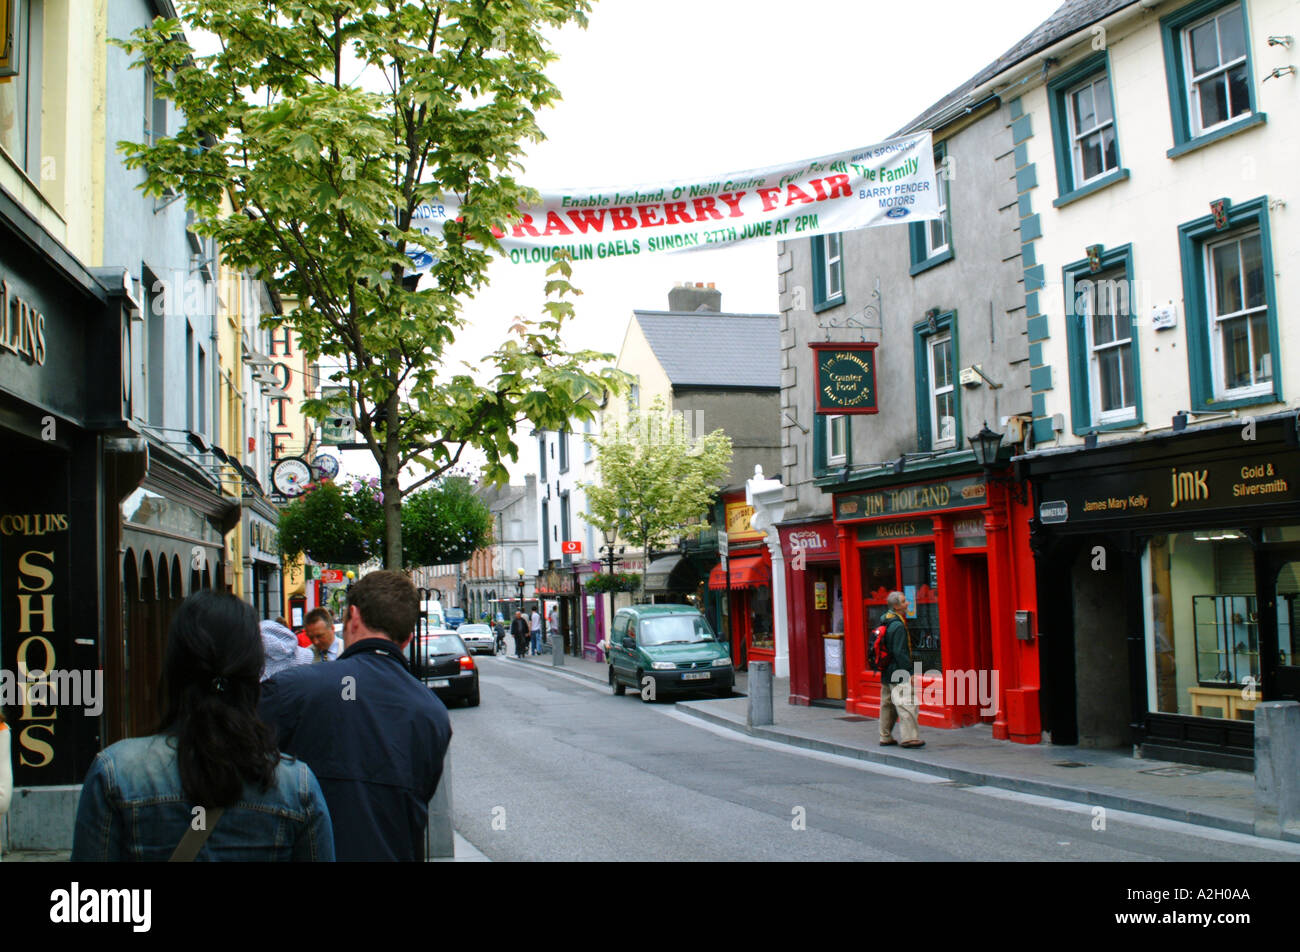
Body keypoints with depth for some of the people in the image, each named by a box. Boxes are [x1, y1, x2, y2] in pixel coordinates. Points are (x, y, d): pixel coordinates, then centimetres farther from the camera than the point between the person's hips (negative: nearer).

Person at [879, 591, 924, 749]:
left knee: (887, 705, 13)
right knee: (907, 703, -8)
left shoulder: (886, 622, 12)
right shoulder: (898, 626, -17)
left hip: (886, 673, 10)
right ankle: (909, 737, -9)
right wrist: (909, 672, -17)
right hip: (898, 673, -10)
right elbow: (899, 652, -21)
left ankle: (885, 737, 19)